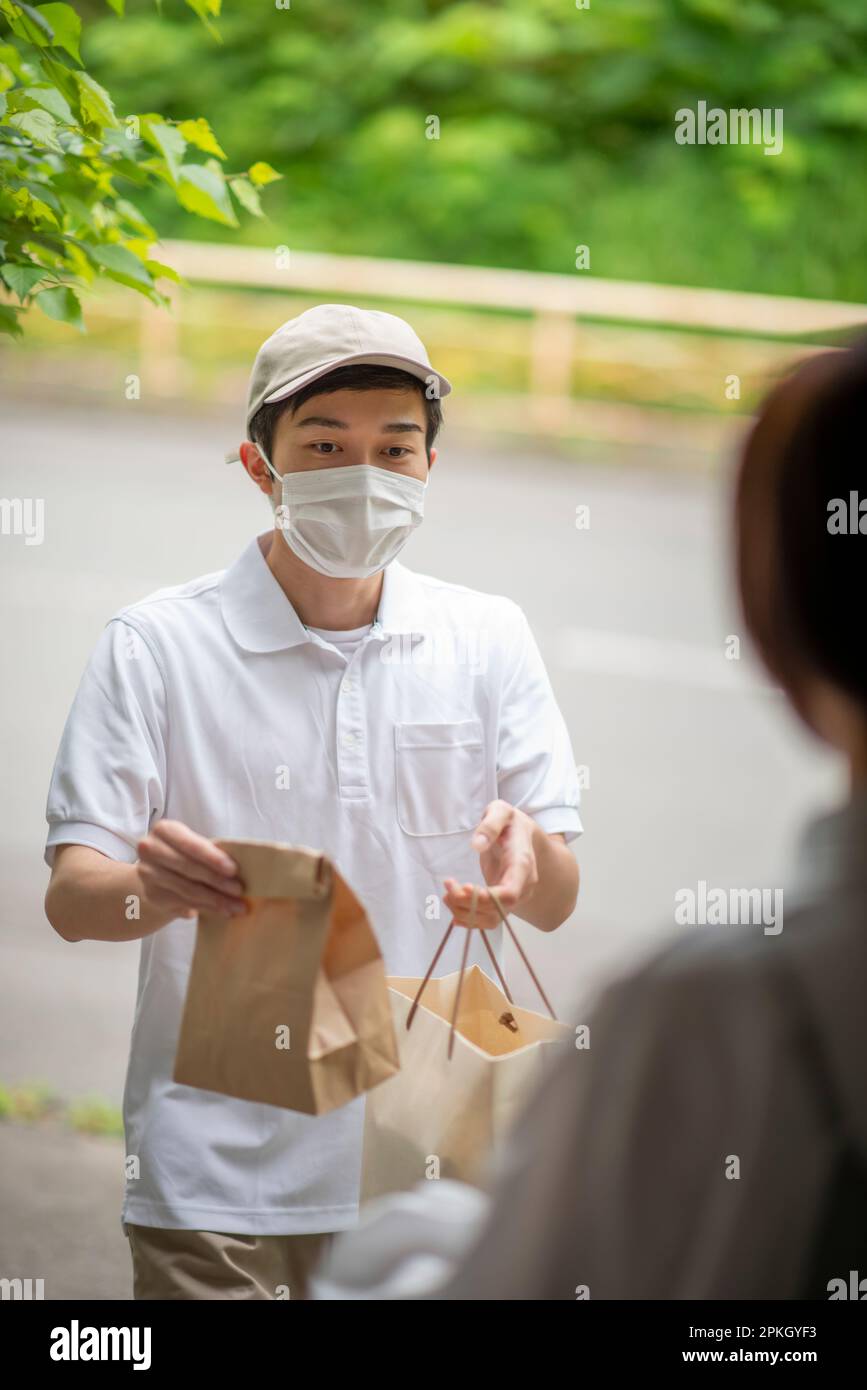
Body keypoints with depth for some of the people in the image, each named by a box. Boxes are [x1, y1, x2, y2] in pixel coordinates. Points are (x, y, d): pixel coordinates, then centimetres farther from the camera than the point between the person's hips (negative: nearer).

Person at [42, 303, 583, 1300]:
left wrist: (523, 855, -21)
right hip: (215, 1175, -2)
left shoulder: (487, 639, 6)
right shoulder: (157, 646, -1)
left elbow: (558, 901, 4)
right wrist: (156, 888, -30)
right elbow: (70, 899, -6)